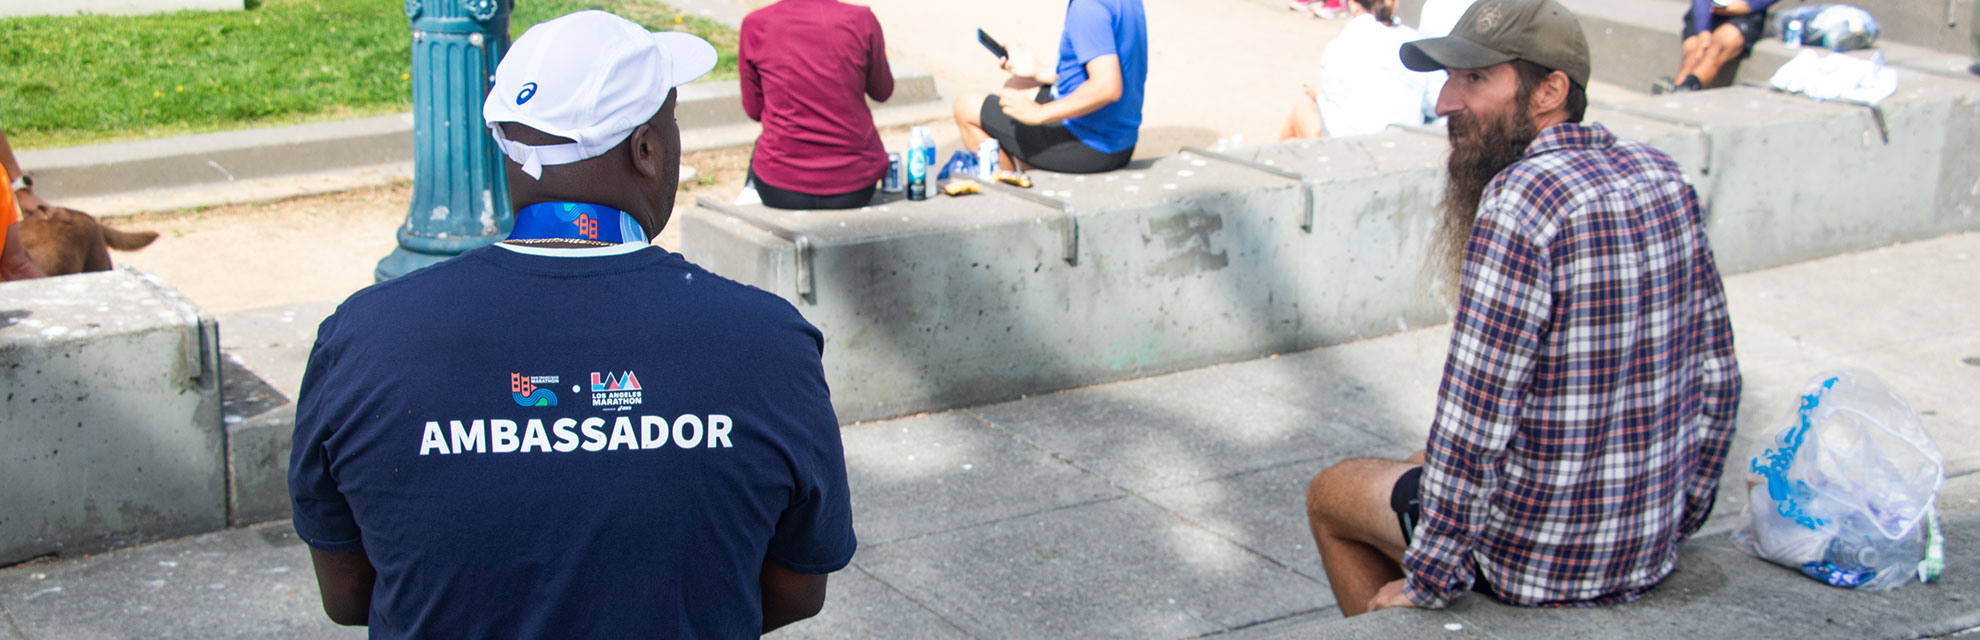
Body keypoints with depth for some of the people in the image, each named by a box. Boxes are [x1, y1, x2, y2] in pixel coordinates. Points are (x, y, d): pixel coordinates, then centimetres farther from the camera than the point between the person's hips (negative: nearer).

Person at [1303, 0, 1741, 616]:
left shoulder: (1519, 204, -25)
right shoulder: (1663, 178, 0)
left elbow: (1473, 422, -25)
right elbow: (1717, 378, 6)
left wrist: (1425, 585, -14)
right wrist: (1680, 513, 19)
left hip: (1542, 560, -8)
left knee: (1329, 494, 19)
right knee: (1423, 465, 33)